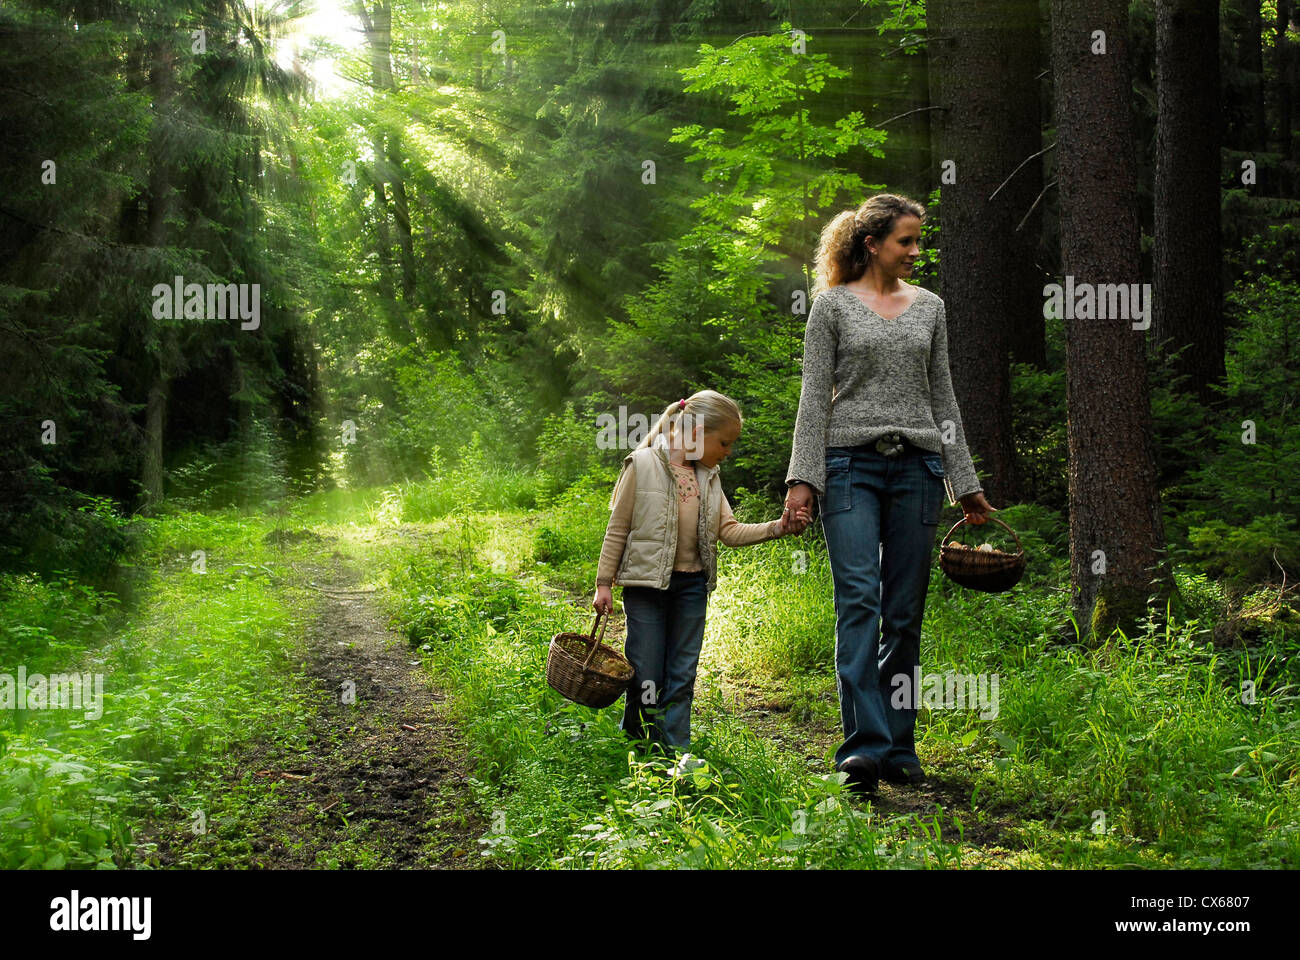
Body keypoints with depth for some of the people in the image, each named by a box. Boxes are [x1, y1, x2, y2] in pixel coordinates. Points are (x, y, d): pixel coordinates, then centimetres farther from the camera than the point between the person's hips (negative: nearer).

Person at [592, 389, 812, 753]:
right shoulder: (643, 464, -7)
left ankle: (674, 753, 12)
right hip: (647, 582, -5)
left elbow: (728, 530, 7)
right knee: (646, 678, -3)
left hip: (691, 585, 5)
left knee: (681, 676, 7)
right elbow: (618, 529, -4)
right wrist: (604, 583, -5)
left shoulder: (709, 477, 9)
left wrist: (777, 528, -7)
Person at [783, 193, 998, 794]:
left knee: (905, 612, 4)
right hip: (852, 465, -4)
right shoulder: (832, 304, 3)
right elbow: (815, 396, -1)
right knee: (859, 601, -16)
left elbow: (942, 397, 16)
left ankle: (899, 747, 11)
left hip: (916, 467, 4)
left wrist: (964, 480, 14)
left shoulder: (929, 307, 14)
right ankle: (865, 745, -21)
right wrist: (803, 477, -10)